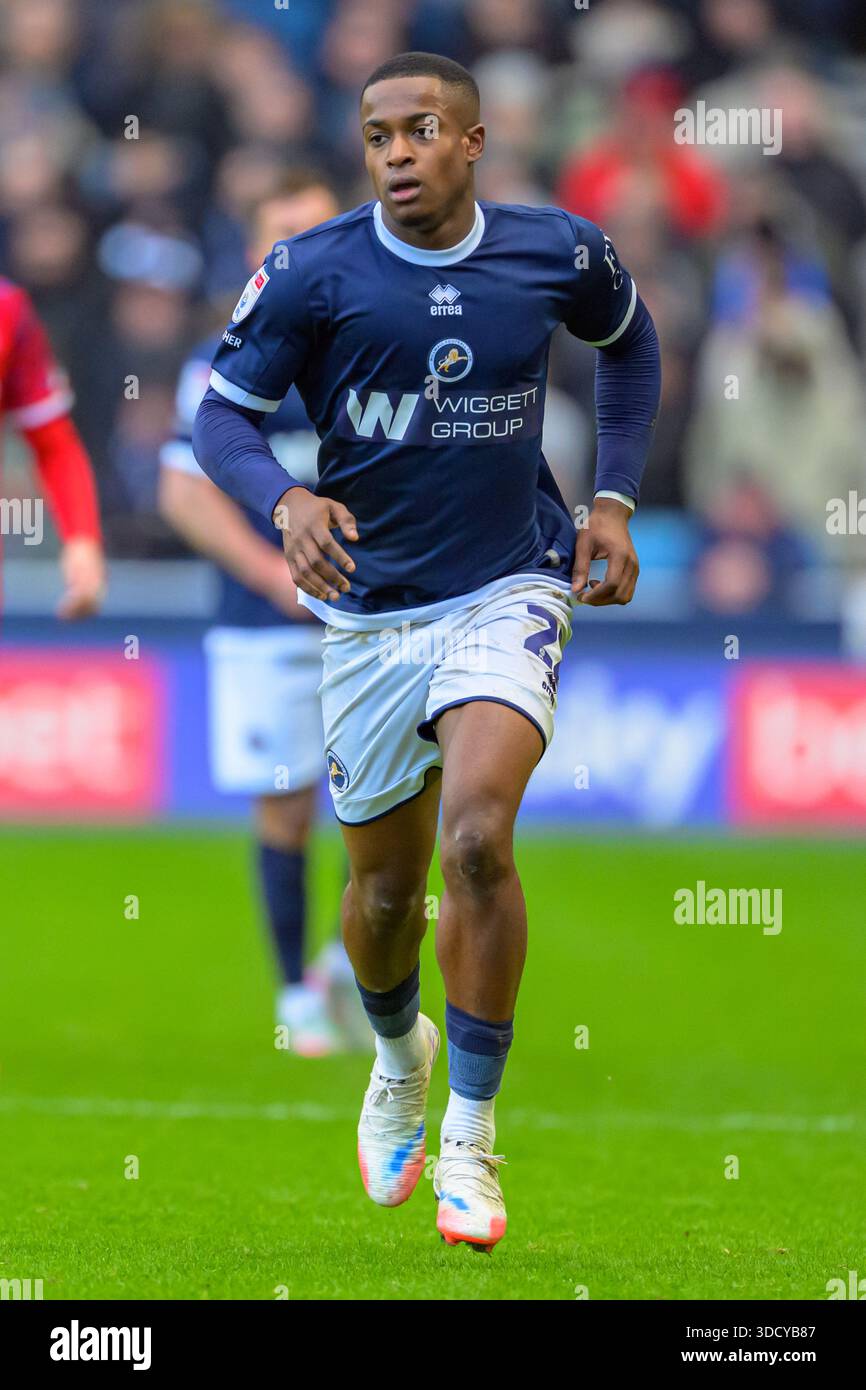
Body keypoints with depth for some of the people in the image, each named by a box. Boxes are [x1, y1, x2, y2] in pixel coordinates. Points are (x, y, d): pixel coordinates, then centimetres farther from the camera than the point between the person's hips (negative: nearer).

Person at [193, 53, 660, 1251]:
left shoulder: (556, 253, -4)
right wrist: (285, 500, -25)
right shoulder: (311, 275, -10)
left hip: (510, 593, -1)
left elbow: (630, 340, 17)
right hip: (371, 610, 1)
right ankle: (401, 1059, 46)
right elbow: (223, 412, -4)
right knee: (383, 888, 10)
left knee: (476, 838, -24)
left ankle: (470, 1142, -12)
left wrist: (615, 497, 9)